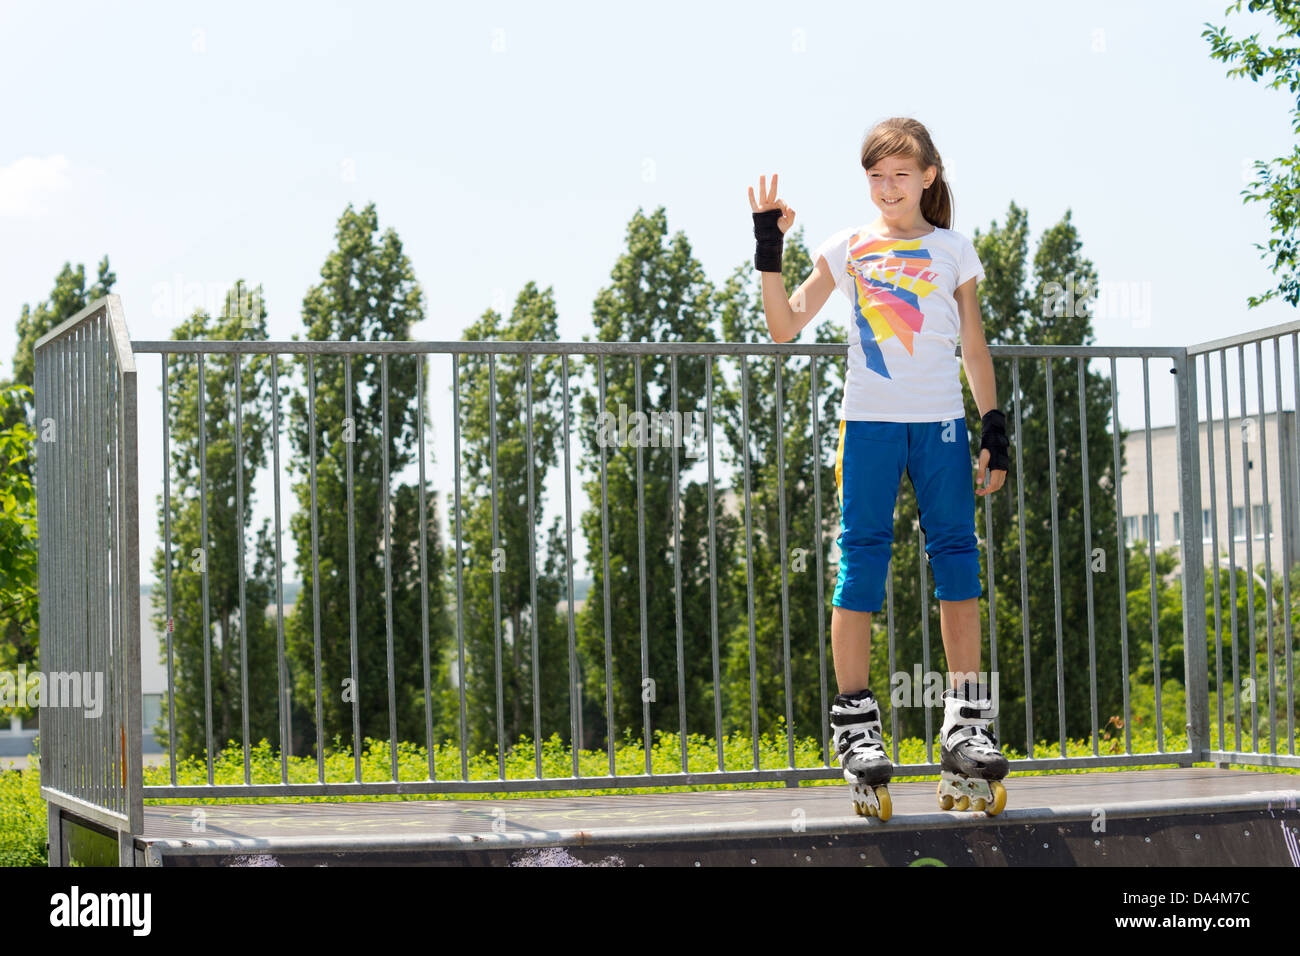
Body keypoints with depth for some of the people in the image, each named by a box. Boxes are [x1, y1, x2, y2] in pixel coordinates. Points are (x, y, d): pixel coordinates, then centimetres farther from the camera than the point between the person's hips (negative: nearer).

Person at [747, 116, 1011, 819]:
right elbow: (785, 326, 5)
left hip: (941, 423, 1)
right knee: (861, 561, -5)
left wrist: (995, 429, 6)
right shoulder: (847, 249, 7)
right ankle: (855, 725, -3)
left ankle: (966, 727, 5)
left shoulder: (953, 251, 10)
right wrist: (769, 252, -6)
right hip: (869, 420, -1)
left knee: (957, 557, 0)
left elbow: (974, 346, 12)